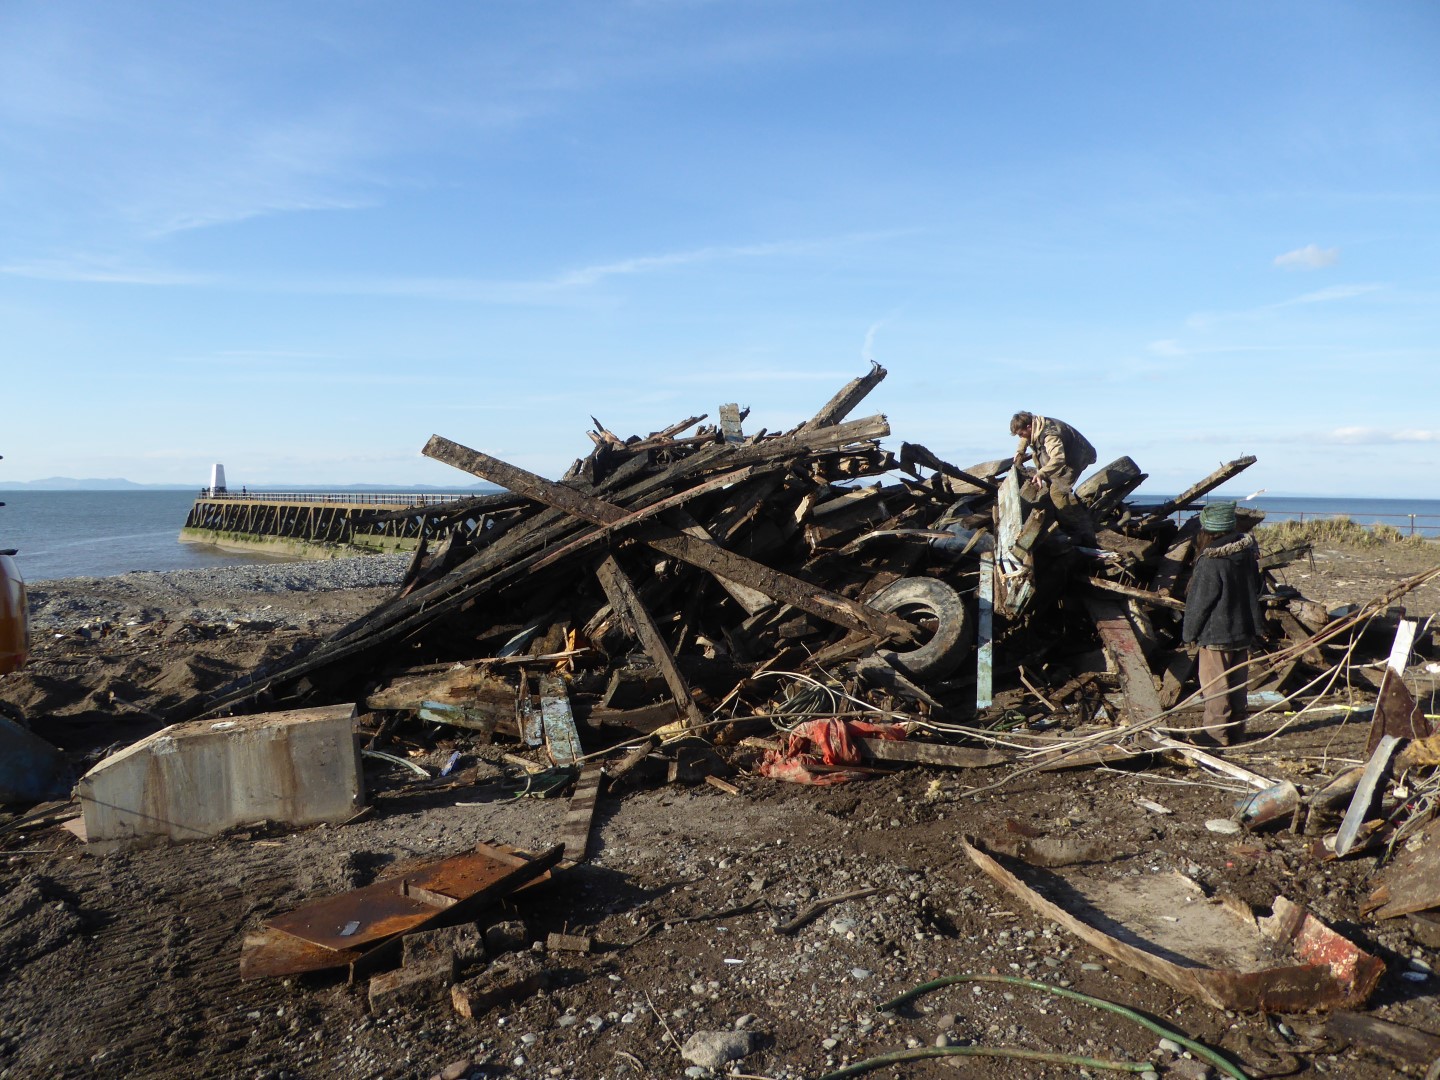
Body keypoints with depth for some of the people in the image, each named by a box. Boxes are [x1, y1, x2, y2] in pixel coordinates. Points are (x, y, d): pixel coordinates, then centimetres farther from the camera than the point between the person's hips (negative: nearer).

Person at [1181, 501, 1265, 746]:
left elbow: (1199, 603, -16)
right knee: (1238, 682, 17)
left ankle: (1217, 732, 9)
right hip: (1244, 631, 8)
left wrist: (1190, 633, -3)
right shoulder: (1249, 553, 0)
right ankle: (1236, 727, 27)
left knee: (1215, 684, 3)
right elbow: (1255, 589, 13)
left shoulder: (1210, 563, -23)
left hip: (1216, 634, -8)